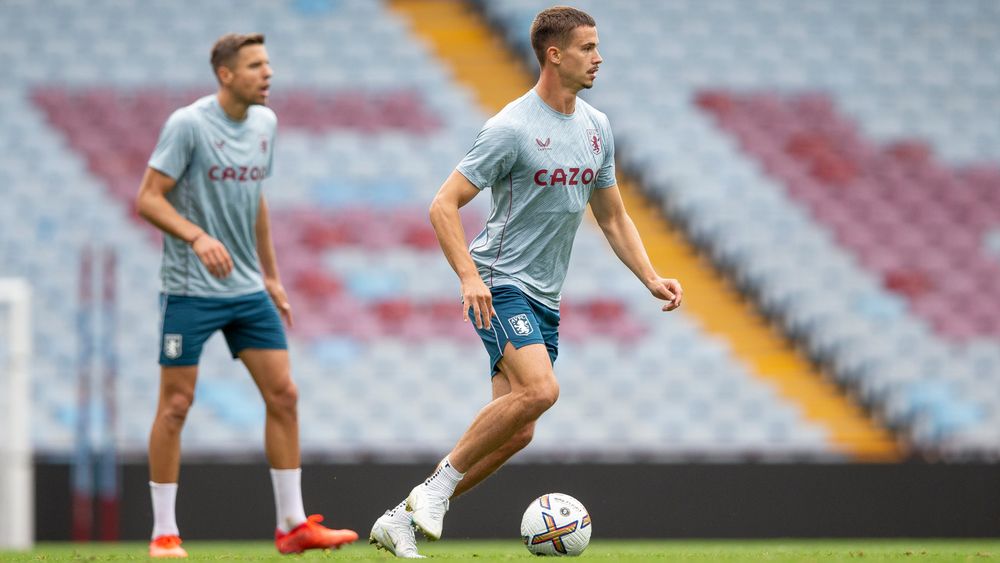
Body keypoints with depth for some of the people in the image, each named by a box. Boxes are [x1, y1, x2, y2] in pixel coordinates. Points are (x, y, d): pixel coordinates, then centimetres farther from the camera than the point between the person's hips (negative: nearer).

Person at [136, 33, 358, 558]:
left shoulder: (265, 123, 8)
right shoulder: (188, 124, -13)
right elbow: (148, 199, -14)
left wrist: (271, 275, 19)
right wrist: (198, 237, -29)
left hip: (248, 289, 6)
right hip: (190, 291, -6)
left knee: (283, 395, 1)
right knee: (176, 404, -3)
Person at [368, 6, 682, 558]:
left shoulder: (596, 127, 11)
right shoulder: (512, 128, -13)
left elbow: (612, 217, 20)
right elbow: (443, 205, -13)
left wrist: (651, 279, 7)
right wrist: (470, 277, -26)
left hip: (544, 299, 8)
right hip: (499, 285, -8)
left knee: (515, 432, 1)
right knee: (540, 389, -28)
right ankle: (438, 486, -14)